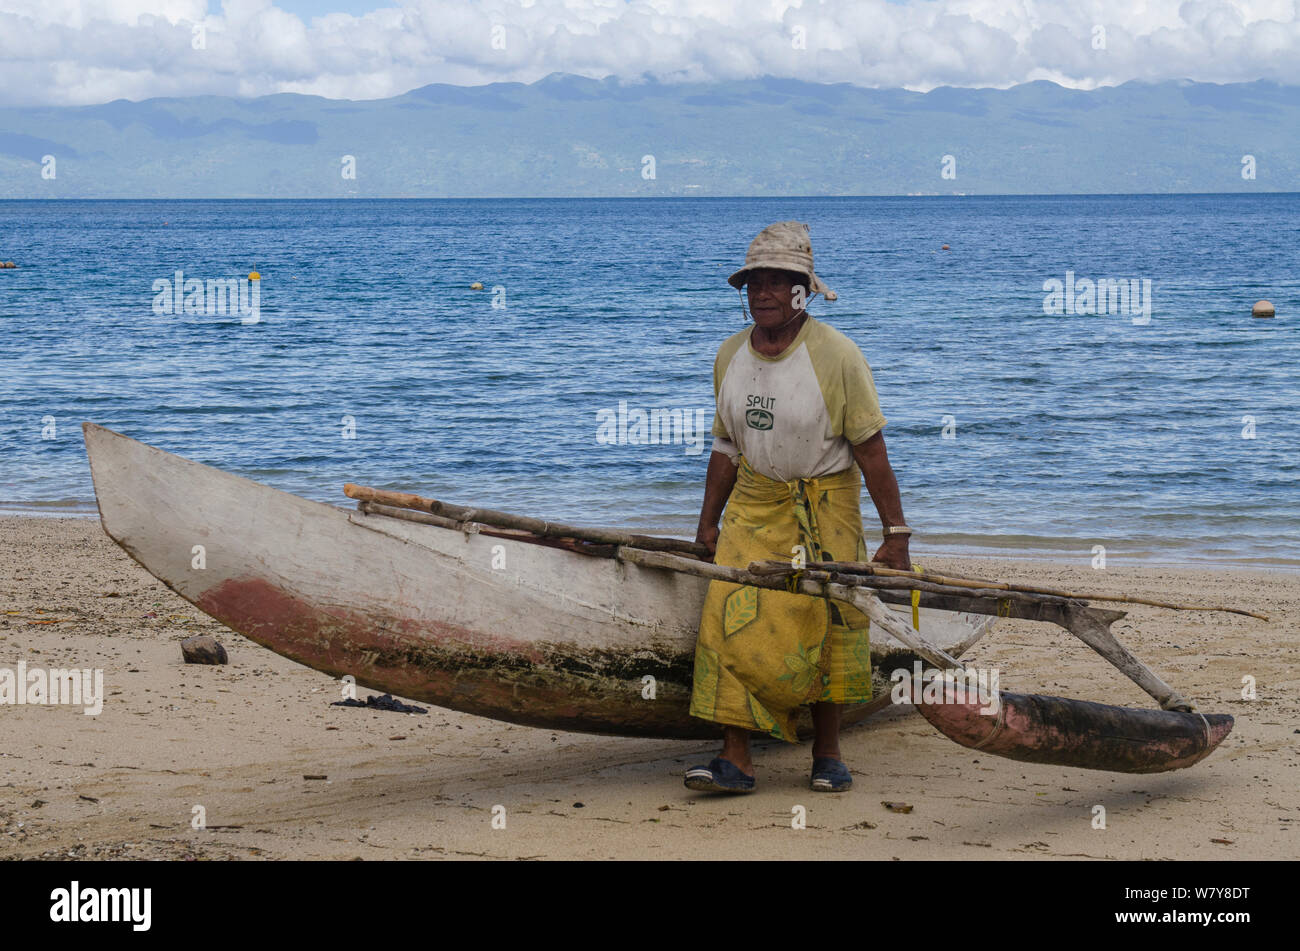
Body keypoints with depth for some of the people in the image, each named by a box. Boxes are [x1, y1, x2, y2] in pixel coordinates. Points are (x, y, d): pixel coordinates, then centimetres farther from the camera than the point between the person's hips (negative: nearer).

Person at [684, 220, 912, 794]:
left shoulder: (836, 356, -13)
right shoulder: (731, 355, 4)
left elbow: (871, 450, -11)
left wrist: (895, 535, -12)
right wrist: (708, 524, 14)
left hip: (825, 506, -4)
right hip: (753, 505, 4)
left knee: (824, 626, 0)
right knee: (733, 622, -10)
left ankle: (827, 754, 14)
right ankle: (735, 758, -12)